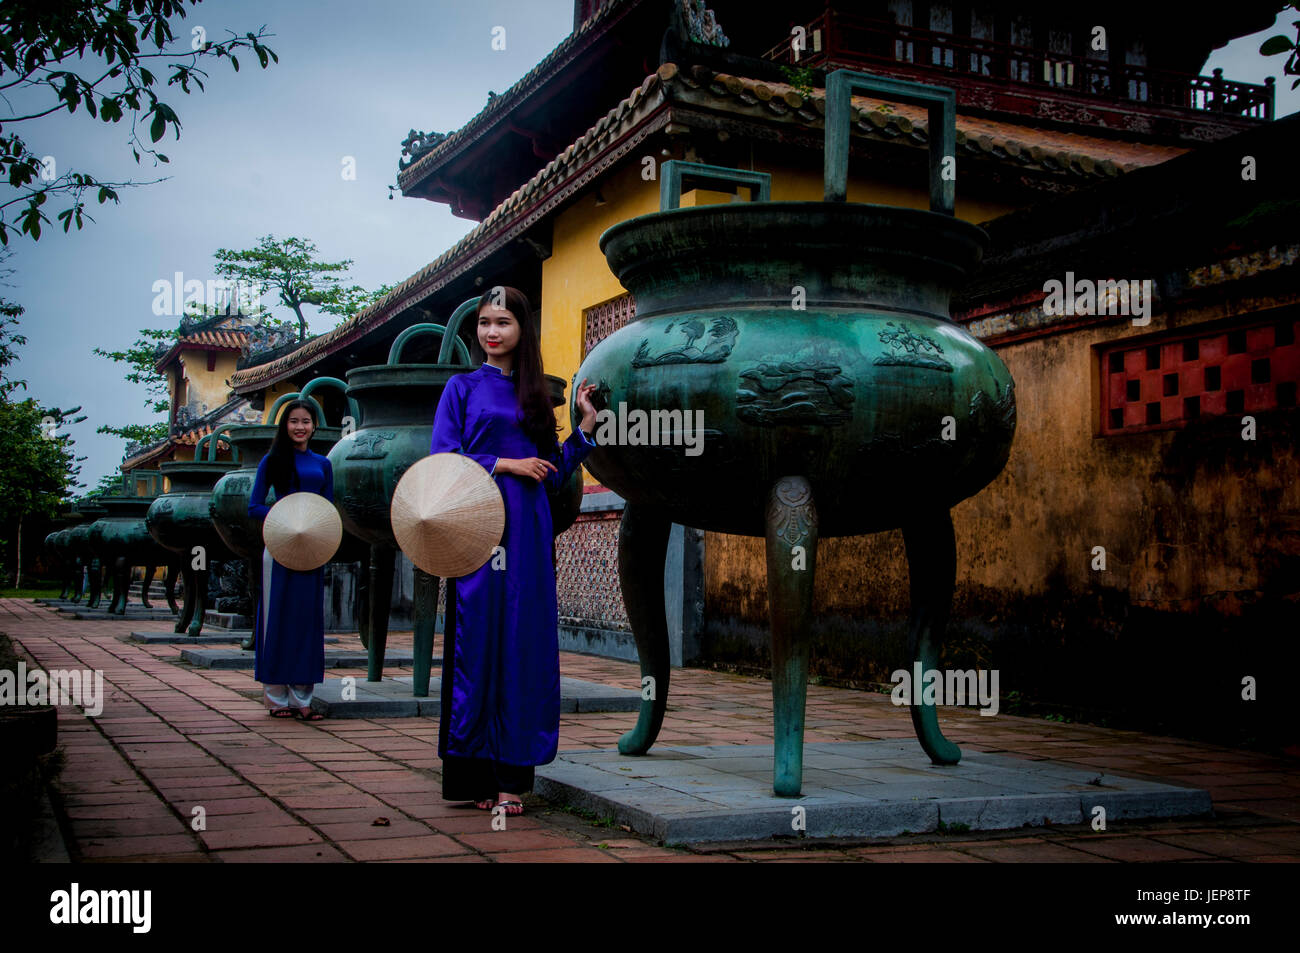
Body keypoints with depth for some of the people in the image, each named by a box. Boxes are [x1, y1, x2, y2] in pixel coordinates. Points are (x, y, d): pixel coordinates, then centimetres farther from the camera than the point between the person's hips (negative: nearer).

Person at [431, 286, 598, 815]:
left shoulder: (533, 394, 16)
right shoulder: (463, 387, 7)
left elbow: (554, 474, 15)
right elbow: (442, 459, -3)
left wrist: (586, 422, 11)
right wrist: (505, 464, -8)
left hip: (528, 534, 3)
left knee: (524, 646, 0)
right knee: (477, 642, -5)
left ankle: (512, 774, 4)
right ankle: (472, 773, 2)